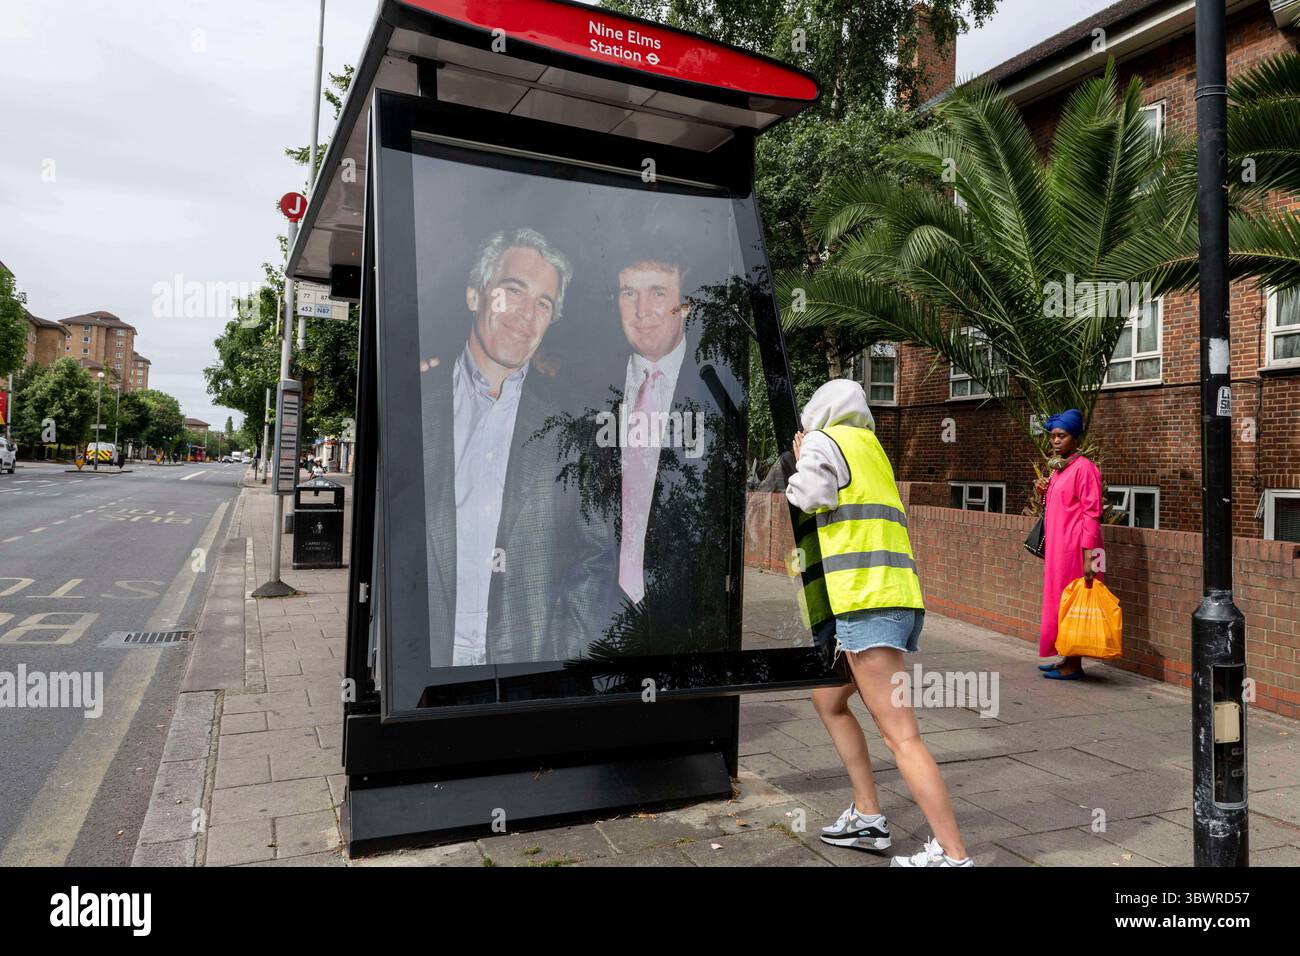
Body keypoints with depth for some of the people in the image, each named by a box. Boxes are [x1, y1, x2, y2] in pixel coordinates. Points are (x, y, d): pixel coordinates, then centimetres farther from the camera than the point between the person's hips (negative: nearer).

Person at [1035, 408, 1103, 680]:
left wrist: (1088, 555, -21)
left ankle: (1074, 666, 5)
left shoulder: (1083, 467, -12)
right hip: (1057, 545, 9)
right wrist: (1044, 491, 7)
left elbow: (1091, 513, -17)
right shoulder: (1057, 468, 14)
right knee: (1059, 600, 13)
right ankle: (1068, 658, 24)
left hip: (1074, 546, -9)